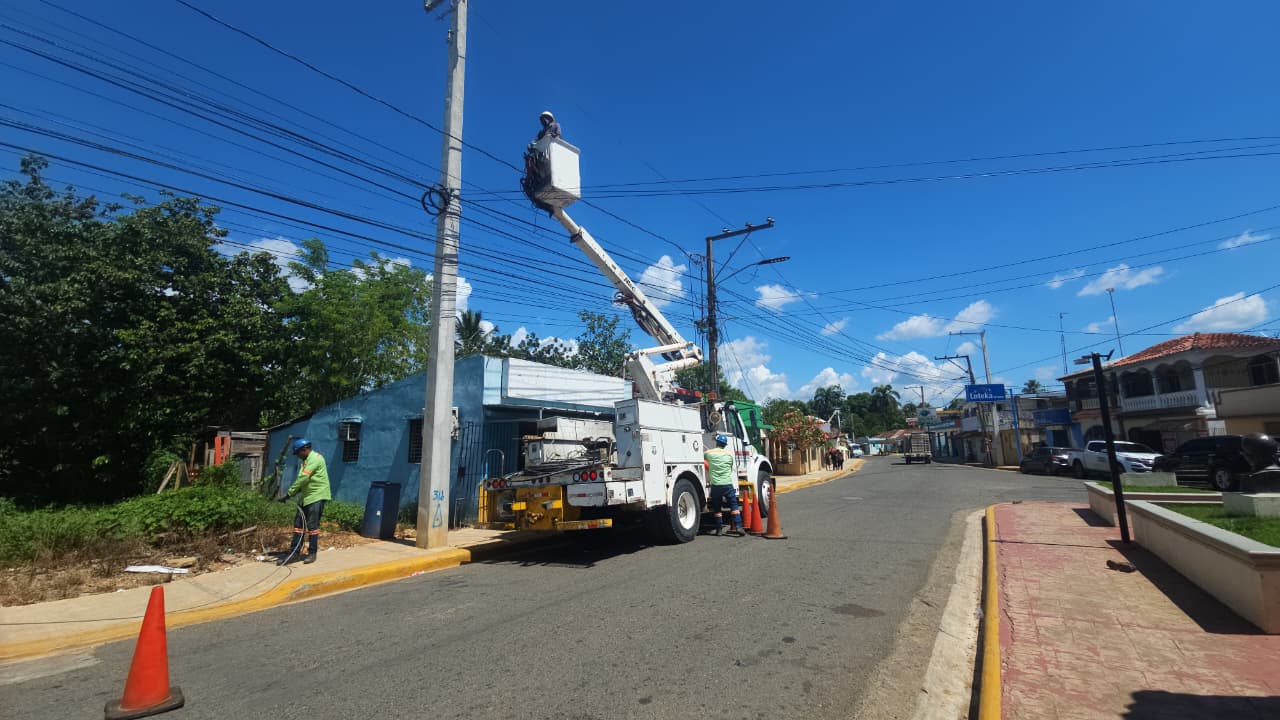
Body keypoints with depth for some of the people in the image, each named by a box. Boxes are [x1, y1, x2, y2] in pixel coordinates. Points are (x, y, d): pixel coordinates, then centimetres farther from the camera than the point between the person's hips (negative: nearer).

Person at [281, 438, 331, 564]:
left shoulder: (315, 458, -15)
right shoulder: (305, 460, 17)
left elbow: (303, 479, -21)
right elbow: (302, 480, 16)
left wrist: (289, 494, -18)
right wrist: (293, 493, 1)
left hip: (317, 496, -10)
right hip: (306, 497, 10)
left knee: (312, 526, -4)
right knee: (298, 524, 9)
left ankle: (312, 553, 5)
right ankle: (294, 552, 15)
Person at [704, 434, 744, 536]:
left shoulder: (709, 453, 0)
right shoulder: (729, 454, 5)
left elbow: (702, 456, 21)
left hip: (715, 485, 0)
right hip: (728, 484, 1)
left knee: (717, 508, 11)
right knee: (734, 506, 8)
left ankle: (719, 529, 14)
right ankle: (738, 527, 0)